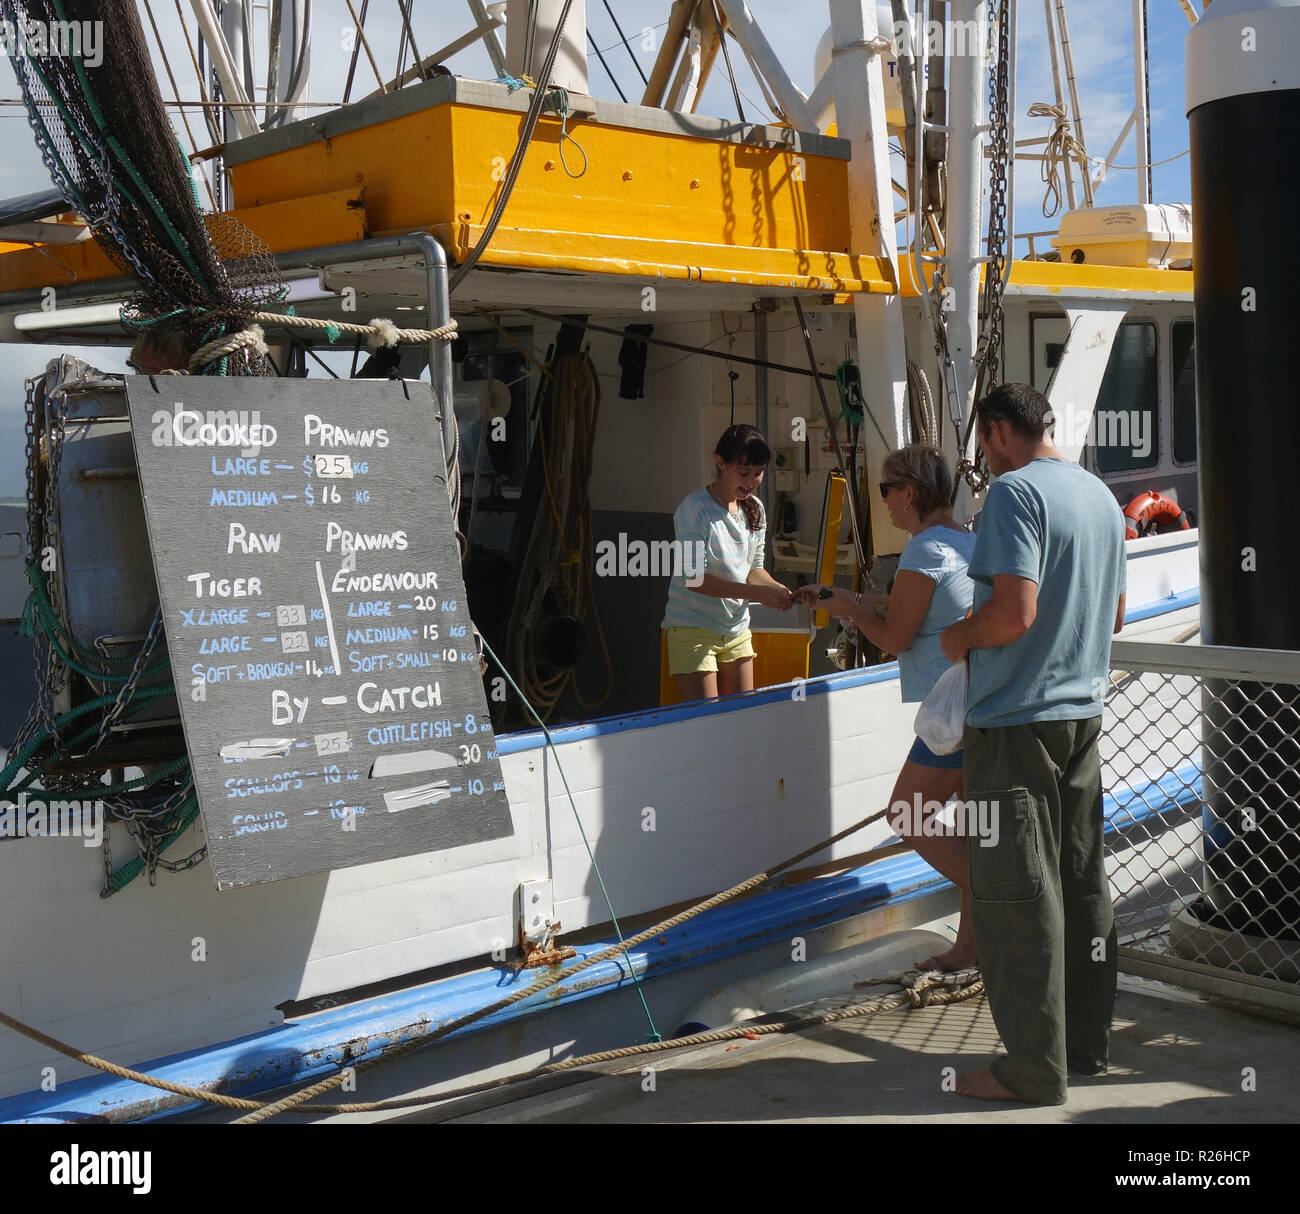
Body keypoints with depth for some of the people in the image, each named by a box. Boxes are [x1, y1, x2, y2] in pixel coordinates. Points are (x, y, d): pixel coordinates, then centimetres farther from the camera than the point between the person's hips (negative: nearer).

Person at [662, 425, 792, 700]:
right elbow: (694, 579, -22)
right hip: (692, 628, -7)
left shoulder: (755, 509, 6)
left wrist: (777, 588, -12)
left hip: (737, 629, 7)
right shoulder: (695, 509, -17)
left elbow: (753, 568, 11)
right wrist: (757, 593, -28)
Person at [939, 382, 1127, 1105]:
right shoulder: (1102, 495, 12)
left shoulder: (1016, 491, -15)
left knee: (1017, 896, -2)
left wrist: (961, 637, -6)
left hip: (1015, 720, -9)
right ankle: (1087, 1043, 25)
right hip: (1083, 716, 9)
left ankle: (1034, 1069, 5)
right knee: (1083, 884, 15)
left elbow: (1014, 612, -24)